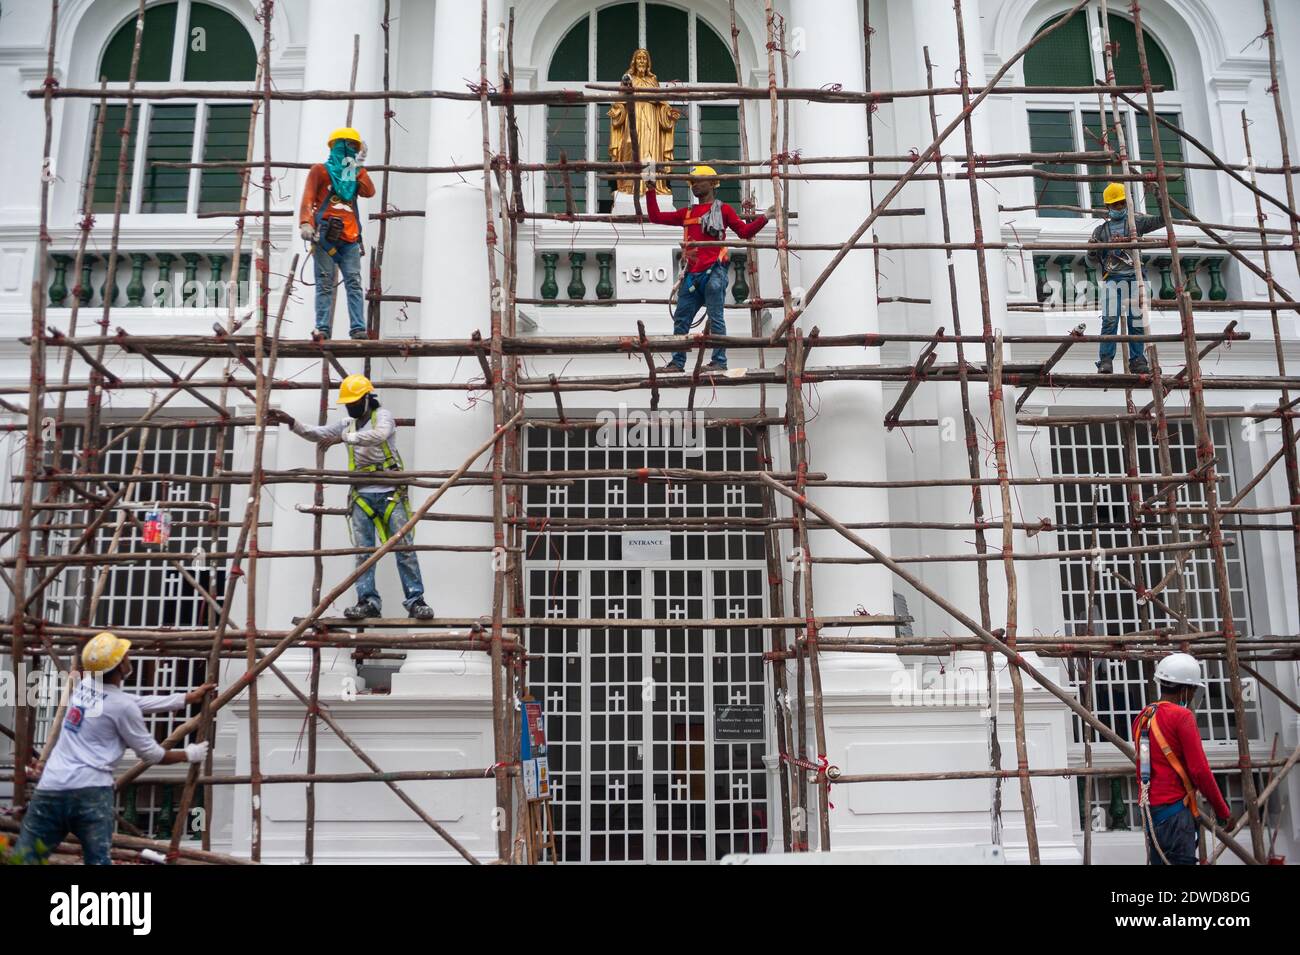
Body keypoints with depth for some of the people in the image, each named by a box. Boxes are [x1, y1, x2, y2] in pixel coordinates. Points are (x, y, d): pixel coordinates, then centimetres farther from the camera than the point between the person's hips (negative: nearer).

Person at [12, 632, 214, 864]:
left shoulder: (84, 686, 14)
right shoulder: (122, 706, -4)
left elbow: (141, 703, 23)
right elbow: (151, 755, 6)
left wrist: (189, 697, 30)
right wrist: (189, 755, 22)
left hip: (51, 788, 6)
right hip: (91, 791, -6)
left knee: (24, 857, 3)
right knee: (98, 860, -4)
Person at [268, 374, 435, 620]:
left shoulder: (382, 415, -1)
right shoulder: (347, 423, 17)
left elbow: (379, 435, -23)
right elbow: (316, 434, 18)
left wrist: (344, 437, -20)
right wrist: (291, 422, 4)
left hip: (390, 493, -5)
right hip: (362, 495, 6)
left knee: (404, 548, -4)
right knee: (363, 551, -1)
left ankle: (416, 600, -3)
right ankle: (368, 602, 0)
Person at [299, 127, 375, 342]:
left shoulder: (355, 174, 24)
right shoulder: (320, 170, 11)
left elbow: (369, 192, 5)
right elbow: (308, 198, -1)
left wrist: (359, 168, 7)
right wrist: (305, 223, -17)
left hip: (350, 238, 4)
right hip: (325, 235, -3)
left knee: (354, 282, -7)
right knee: (325, 283, -8)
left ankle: (358, 328, -12)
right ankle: (323, 329, -11)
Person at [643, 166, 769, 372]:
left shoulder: (722, 209, 9)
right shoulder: (687, 213, 21)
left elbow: (744, 231, 2)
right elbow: (655, 217, 21)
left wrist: (763, 218, -12)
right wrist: (650, 190, 20)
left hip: (713, 272, -5)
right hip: (692, 274, 6)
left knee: (715, 318, -5)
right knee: (681, 319, 5)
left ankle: (719, 362, -2)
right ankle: (677, 362, 10)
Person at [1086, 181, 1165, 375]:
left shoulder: (1136, 223, 16)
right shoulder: (1101, 230, 17)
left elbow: (1160, 221, 7)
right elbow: (1094, 261, 16)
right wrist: (1092, 251, -6)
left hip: (1133, 277, 1)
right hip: (1111, 278, -1)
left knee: (1136, 320, -1)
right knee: (1110, 319, -12)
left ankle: (1138, 360, 2)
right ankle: (1105, 360, -13)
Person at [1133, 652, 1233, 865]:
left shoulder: (1142, 718, 14)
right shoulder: (1182, 716, -9)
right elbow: (1200, 770, -11)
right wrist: (1222, 810, -2)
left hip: (1149, 810, 8)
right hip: (1174, 810, -8)